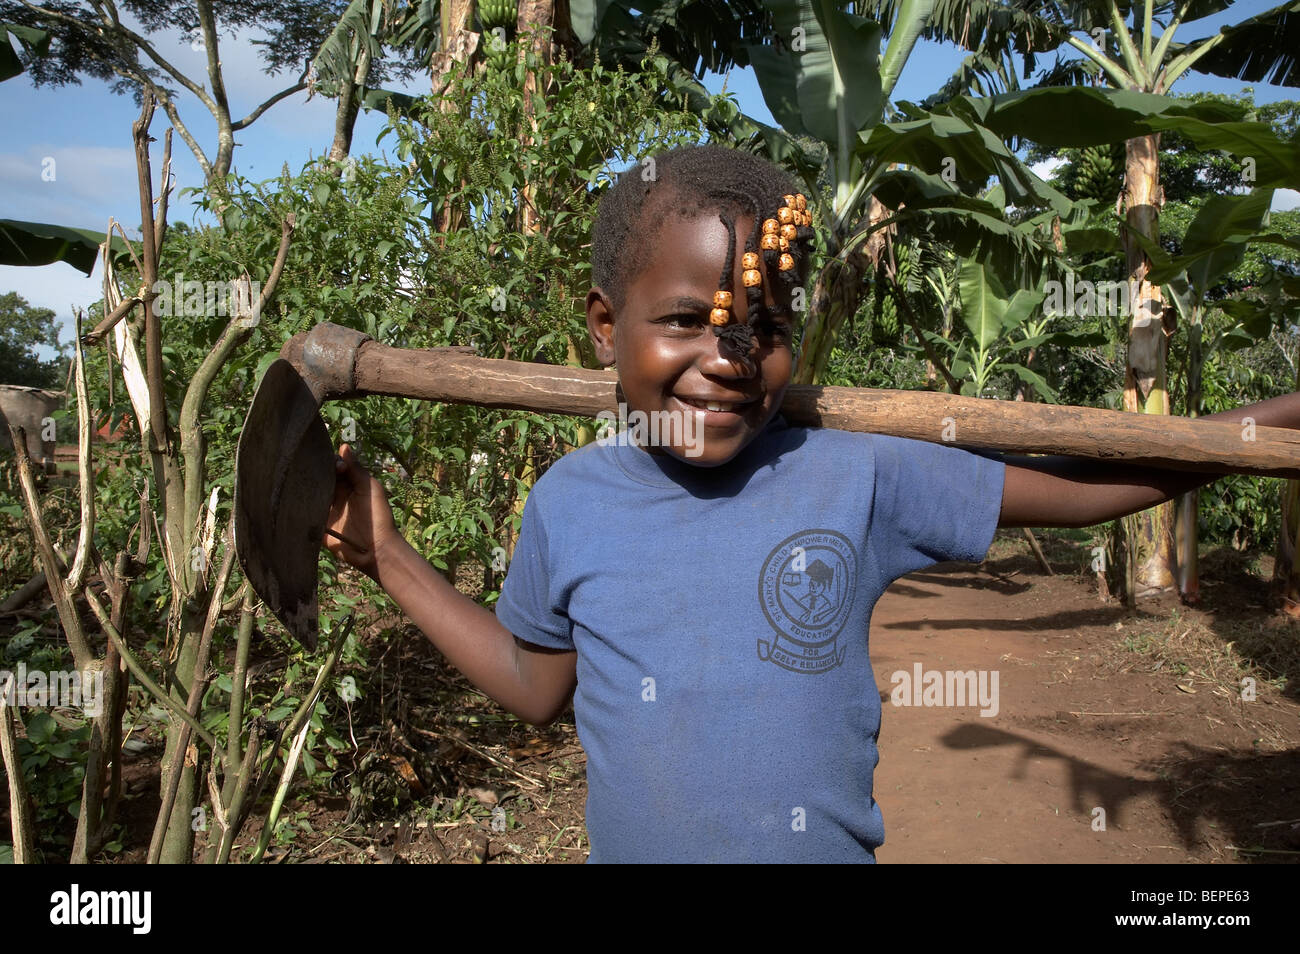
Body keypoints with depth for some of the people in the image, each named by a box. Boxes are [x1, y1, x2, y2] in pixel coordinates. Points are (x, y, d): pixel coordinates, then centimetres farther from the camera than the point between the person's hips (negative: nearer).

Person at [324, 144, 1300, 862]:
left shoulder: (860, 479, -12)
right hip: (629, 846, 1)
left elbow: (1077, 486, -4)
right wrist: (389, 557, 2)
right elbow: (538, 685, 6)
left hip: (832, 846, 0)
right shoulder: (571, 503, -8)